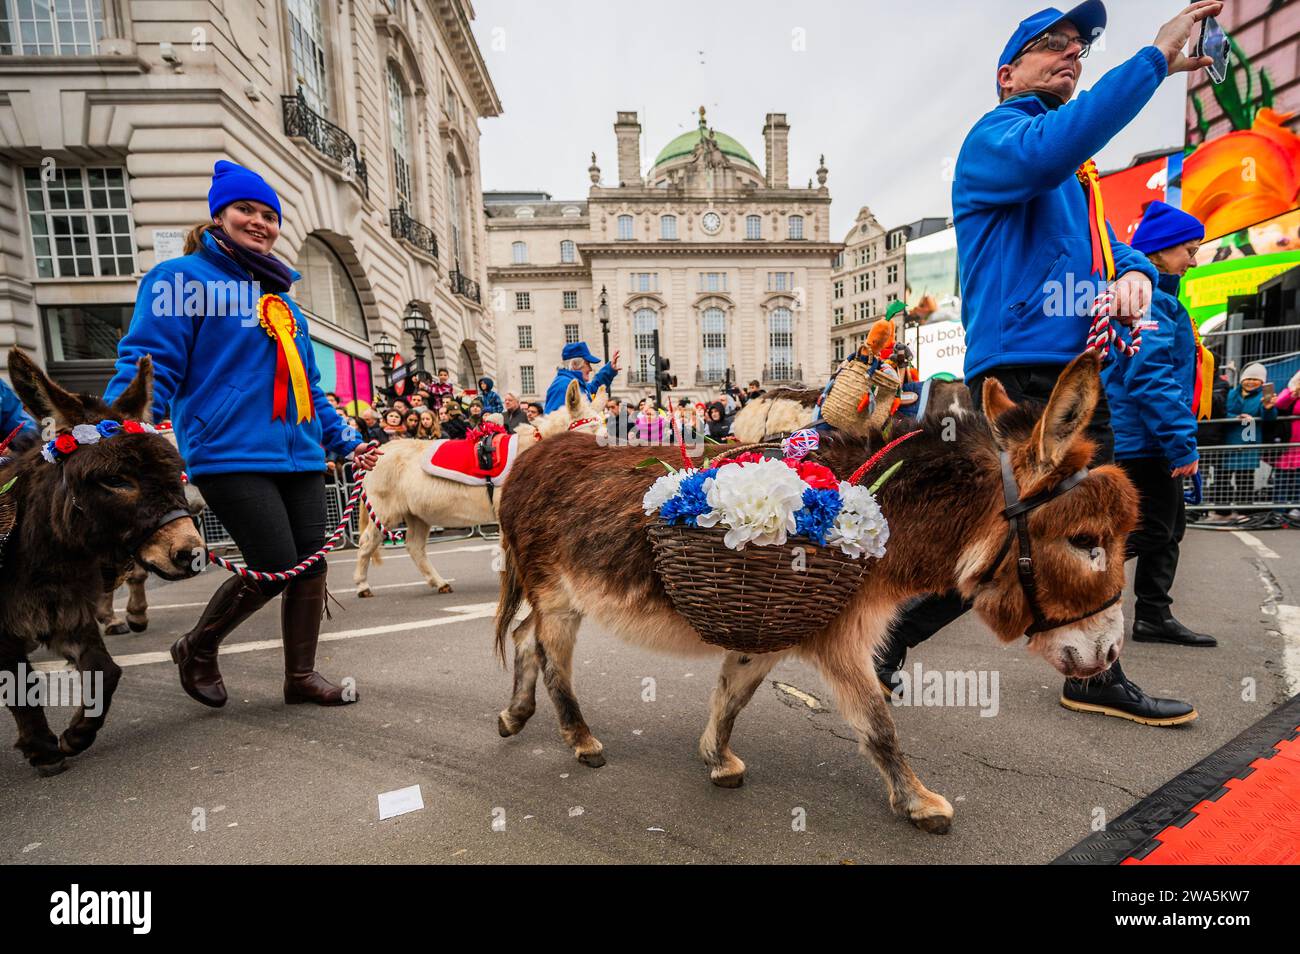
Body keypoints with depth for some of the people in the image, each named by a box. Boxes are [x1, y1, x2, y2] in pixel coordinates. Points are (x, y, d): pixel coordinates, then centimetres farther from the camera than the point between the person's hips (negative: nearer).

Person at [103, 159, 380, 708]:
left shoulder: (283, 302, 22)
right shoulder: (183, 278, 3)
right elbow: (149, 364, -6)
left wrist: (345, 443, 19)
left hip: (299, 455, 7)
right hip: (231, 455, -6)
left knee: (311, 565, 2)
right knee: (276, 567, -9)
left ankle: (301, 676, 18)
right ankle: (197, 649, 21)